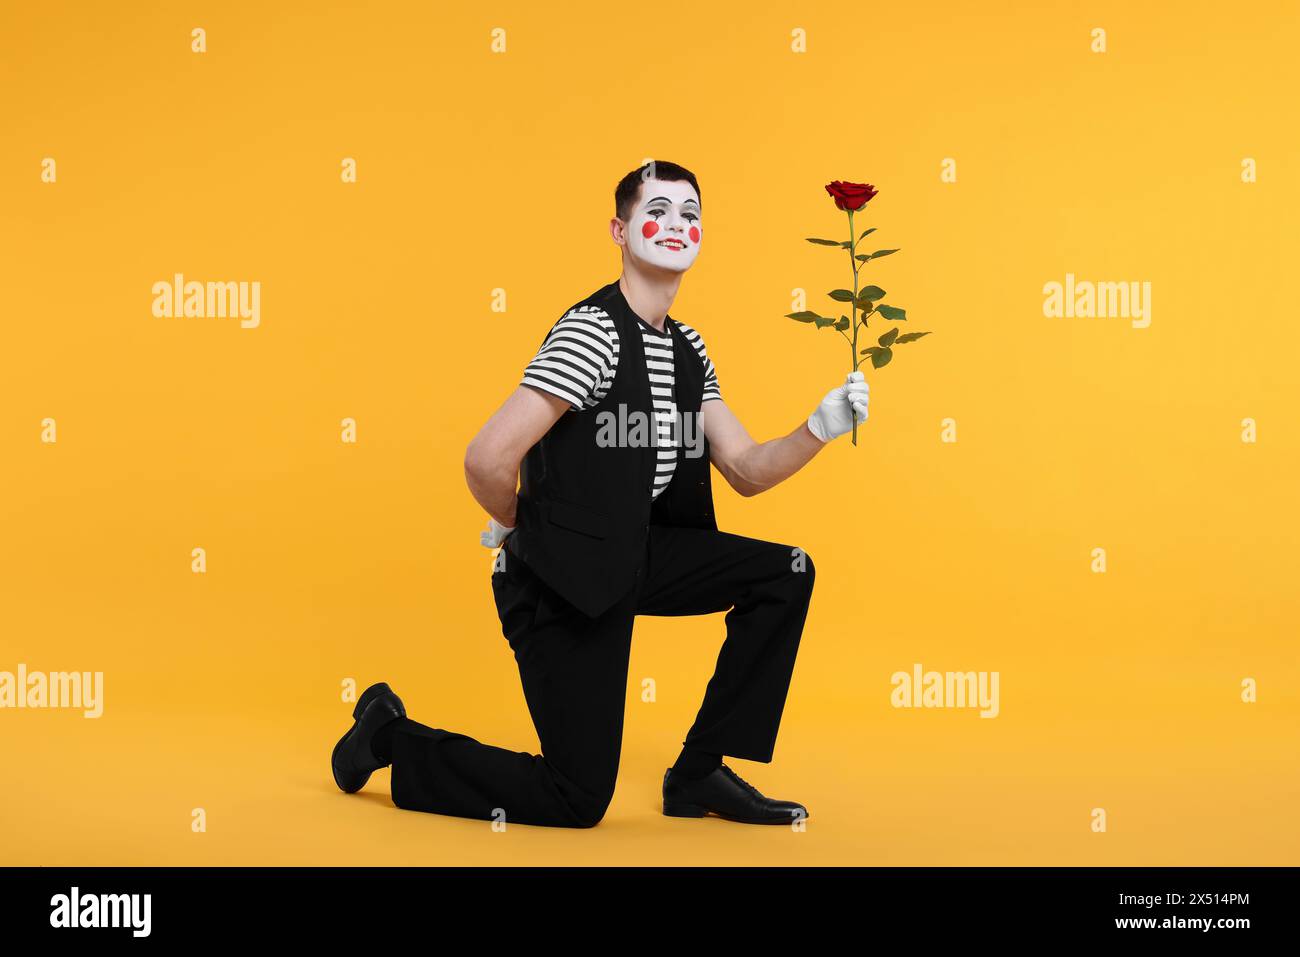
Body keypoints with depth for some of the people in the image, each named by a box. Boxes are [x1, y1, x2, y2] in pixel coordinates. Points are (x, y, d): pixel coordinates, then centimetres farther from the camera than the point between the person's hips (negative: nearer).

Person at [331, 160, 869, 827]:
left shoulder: (689, 352, 8)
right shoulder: (593, 332, -19)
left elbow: (746, 471, 7)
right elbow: (488, 459, -26)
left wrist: (820, 428, -11)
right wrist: (521, 529, -6)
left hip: (637, 558, 8)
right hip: (562, 575, -8)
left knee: (785, 574, -2)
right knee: (579, 802, -5)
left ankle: (700, 774, 6)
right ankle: (393, 735, 16)